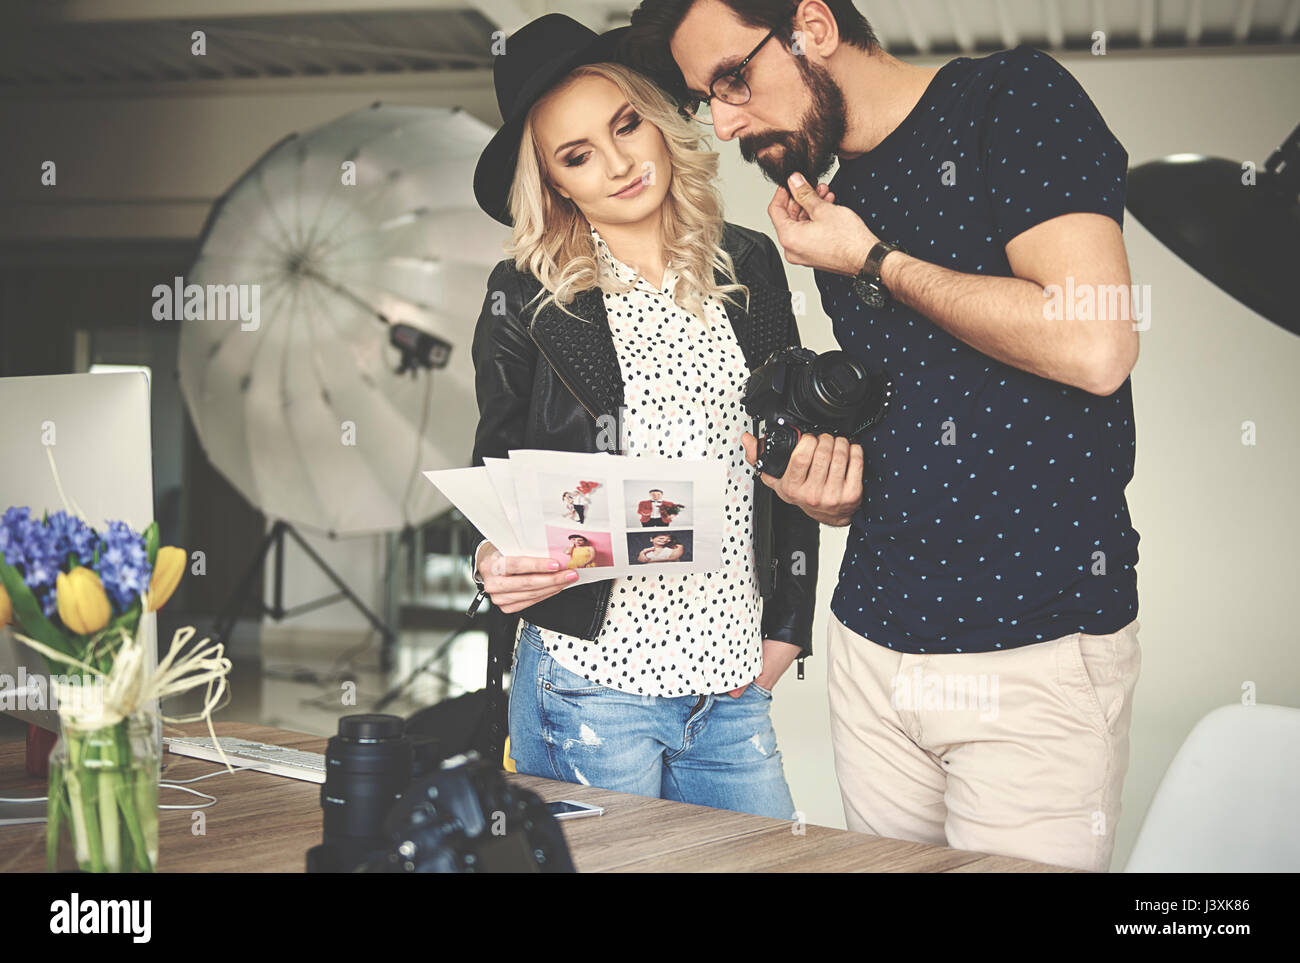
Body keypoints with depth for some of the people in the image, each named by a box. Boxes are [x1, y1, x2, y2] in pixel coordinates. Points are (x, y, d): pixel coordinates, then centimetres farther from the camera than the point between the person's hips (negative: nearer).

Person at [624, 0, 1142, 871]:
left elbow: (1094, 346, -22)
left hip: (1036, 655, -6)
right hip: (872, 647, 7)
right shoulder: (835, 213, 13)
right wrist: (830, 492, -1)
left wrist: (876, 260, -10)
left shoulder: (1014, 100, -7)